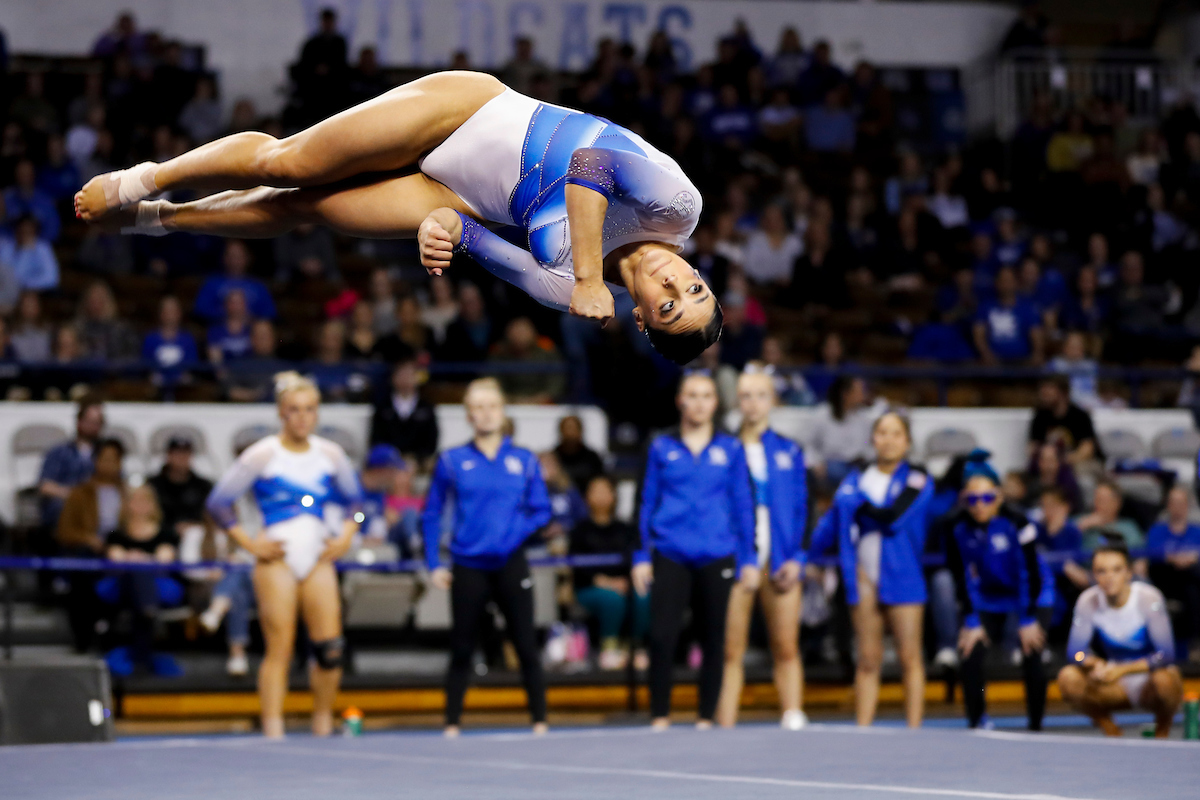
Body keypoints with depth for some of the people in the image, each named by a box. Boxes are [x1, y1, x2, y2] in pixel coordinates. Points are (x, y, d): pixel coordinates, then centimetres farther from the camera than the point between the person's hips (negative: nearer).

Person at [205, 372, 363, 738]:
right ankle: (273, 732, -8)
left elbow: (354, 498, 23)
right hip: (278, 560, -4)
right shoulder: (262, 455, -5)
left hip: (318, 559, 4)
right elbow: (218, 502, -3)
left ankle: (323, 726, 12)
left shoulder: (330, 454, 8)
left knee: (331, 649, -4)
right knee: (279, 649, -8)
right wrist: (249, 544, -8)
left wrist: (346, 536, 8)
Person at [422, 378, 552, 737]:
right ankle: (452, 726, 13)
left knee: (526, 646, -1)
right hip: (468, 567, 0)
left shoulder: (524, 460, 5)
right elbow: (431, 515, 5)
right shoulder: (452, 462, 2)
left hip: (511, 565, 0)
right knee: (461, 650, 5)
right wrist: (434, 565, -1)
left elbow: (541, 510, 8)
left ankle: (540, 722, 6)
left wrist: (517, 530, -10)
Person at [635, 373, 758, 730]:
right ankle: (660, 718, -1)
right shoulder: (662, 449, 7)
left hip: (717, 559, 1)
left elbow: (743, 506, 8)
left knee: (713, 640, 4)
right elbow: (648, 503, 9)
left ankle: (705, 718, 13)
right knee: (661, 637, -10)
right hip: (671, 557, -1)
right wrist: (642, 556, 4)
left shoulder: (731, 449, 7)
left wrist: (748, 559, 4)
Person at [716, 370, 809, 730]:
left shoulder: (789, 452, 13)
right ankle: (725, 731, -4)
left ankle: (793, 723, -1)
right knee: (731, 653, -4)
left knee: (787, 650, -2)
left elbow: (801, 509, 10)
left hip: (780, 563, 2)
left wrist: (796, 558, -3)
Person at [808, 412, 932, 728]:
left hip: (903, 577, -3)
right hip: (864, 579, 3)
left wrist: (857, 504, -4)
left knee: (910, 657, -3)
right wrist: (804, 557, 2)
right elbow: (831, 523, 9)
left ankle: (914, 730, -1)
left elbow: (892, 516, -16)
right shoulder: (857, 480, 11)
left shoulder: (917, 480, -1)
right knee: (868, 660, 4)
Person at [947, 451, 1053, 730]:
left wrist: (1028, 620, -19)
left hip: (1032, 594, -3)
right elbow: (963, 578, -10)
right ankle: (977, 723, 3)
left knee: (1031, 657, -14)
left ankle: (1035, 725, 0)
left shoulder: (1017, 523, -29)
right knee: (971, 654, -11)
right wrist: (971, 621, -11)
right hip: (988, 598, 3)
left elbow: (1030, 573, -22)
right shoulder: (959, 529, -19)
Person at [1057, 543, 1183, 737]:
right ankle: (1110, 730, 1)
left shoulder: (1148, 598, -20)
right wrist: (1094, 663, -34)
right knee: (1068, 678, -24)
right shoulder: (1088, 601, -12)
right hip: (1118, 687, 2)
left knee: (1164, 679, -37)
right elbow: (1075, 652, -10)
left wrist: (1123, 670, -37)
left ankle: (1162, 731, -3)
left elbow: (1166, 655, -24)